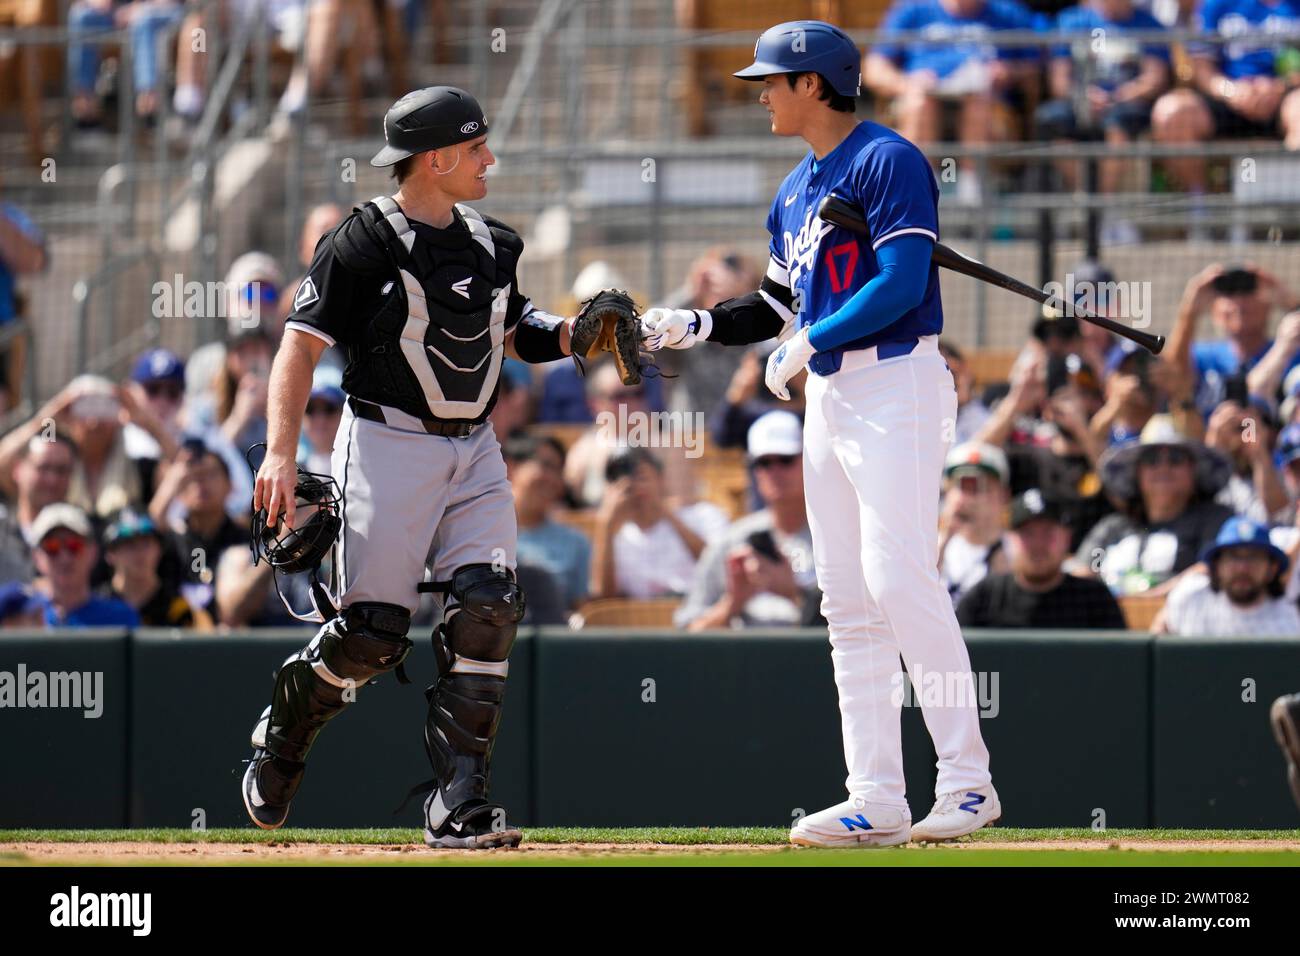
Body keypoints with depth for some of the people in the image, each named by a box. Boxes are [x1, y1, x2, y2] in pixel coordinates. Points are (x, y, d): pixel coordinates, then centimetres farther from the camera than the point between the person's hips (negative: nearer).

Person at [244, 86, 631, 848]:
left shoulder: (491, 245, 12)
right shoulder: (364, 242, -9)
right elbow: (302, 345, -13)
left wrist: (570, 333, 4)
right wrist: (281, 454, -23)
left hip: (475, 450, 6)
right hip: (389, 442, -6)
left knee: (486, 613, -11)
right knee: (374, 631, -9)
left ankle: (460, 805, -10)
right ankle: (285, 730, 21)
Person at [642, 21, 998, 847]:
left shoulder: (888, 161, -9)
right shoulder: (795, 191, 18)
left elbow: (903, 283, -19)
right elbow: (779, 305, 24)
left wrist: (807, 344, -16)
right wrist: (695, 327, 11)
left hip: (898, 384, -9)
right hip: (830, 396, 9)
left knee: (899, 577, -18)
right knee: (848, 600, 5)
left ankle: (967, 779, -16)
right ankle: (877, 801, 5)